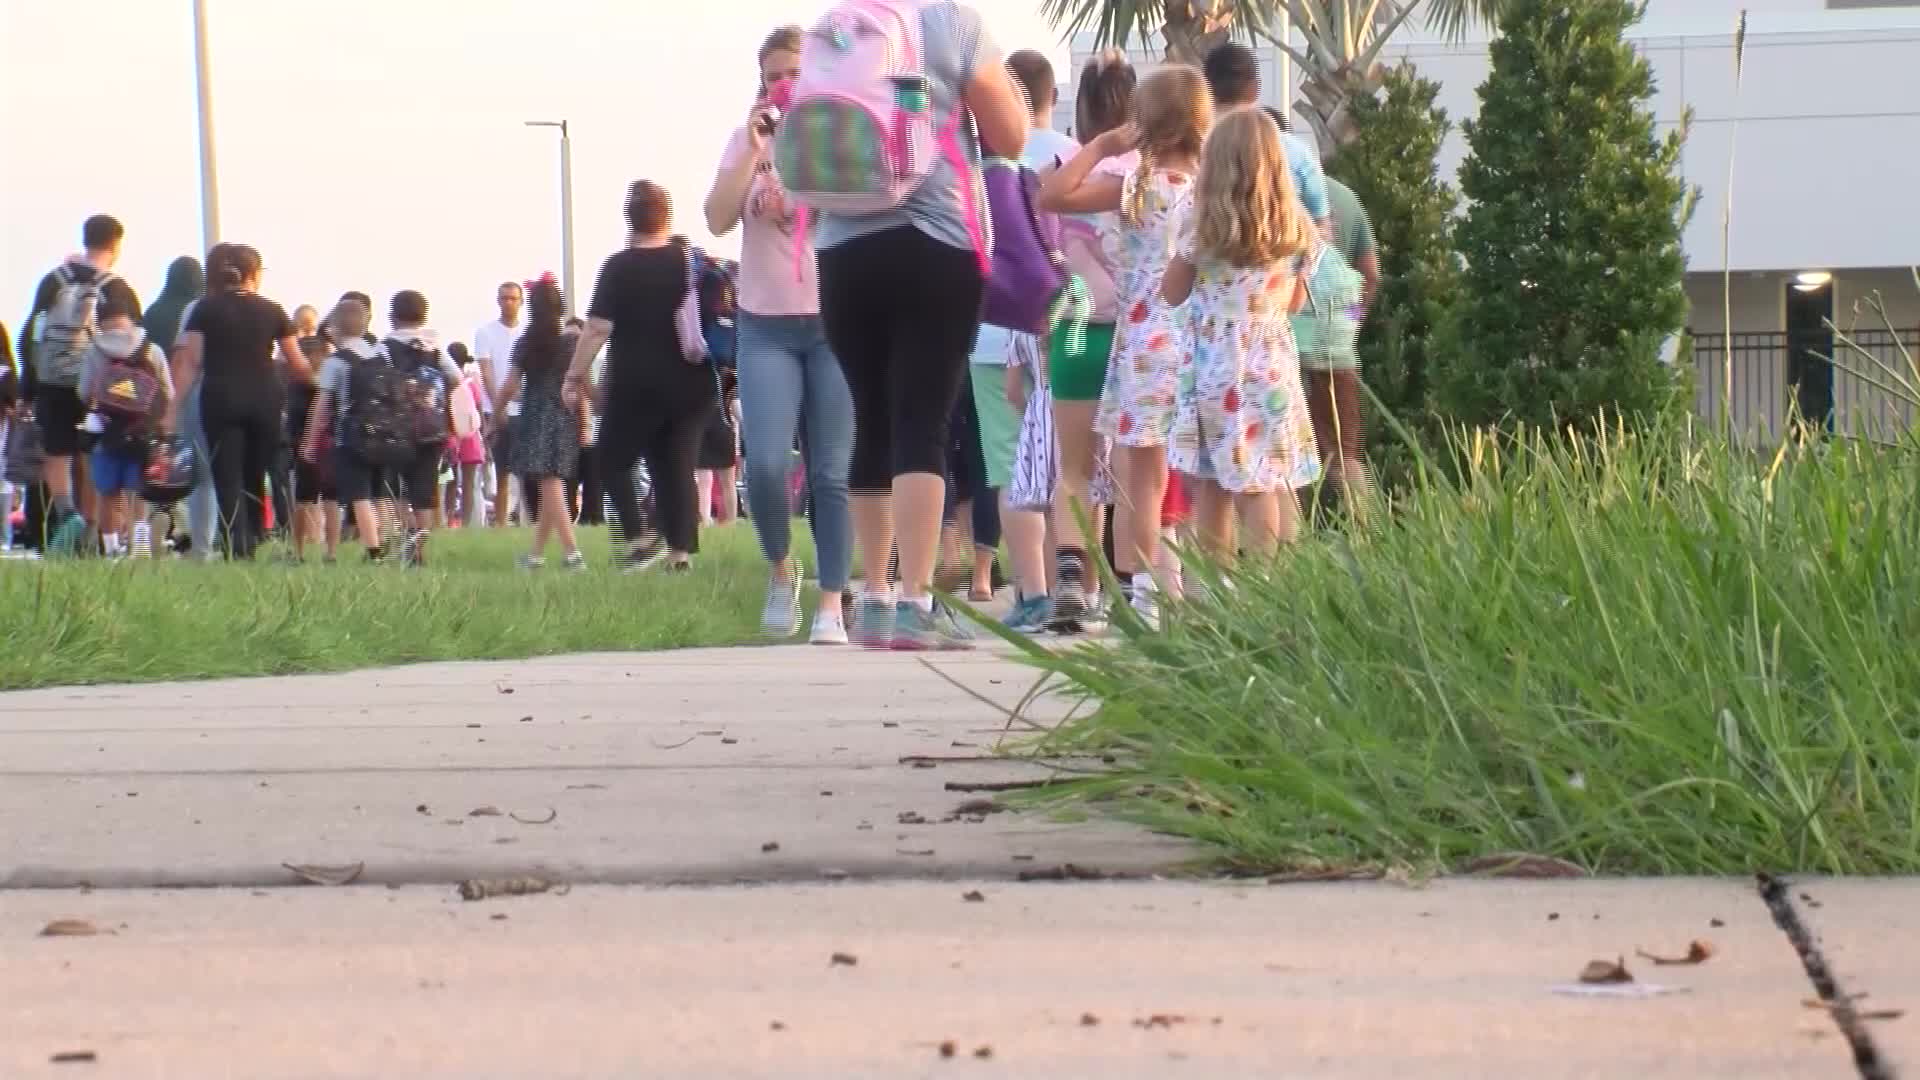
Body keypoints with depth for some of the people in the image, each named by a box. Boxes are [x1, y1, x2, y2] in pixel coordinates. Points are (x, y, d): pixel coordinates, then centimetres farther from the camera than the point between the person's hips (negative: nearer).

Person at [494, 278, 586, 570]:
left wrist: (495, 414, 12)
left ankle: (572, 551, -24)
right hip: (566, 417, 3)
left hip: (535, 416, -3)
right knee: (552, 484, 11)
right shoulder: (572, 342, 1)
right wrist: (583, 424, 9)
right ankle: (537, 552, 18)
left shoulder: (527, 343, -2)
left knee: (550, 485, -9)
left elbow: (510, 386, -2)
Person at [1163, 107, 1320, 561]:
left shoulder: (1205, 228, -8)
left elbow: (1172, 293, 4)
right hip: (1273, 370, 3)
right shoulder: (1295, 229, 2)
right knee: (1264, 486, 3)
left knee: (1210, 487, 3)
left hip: (1217, 372, -3)